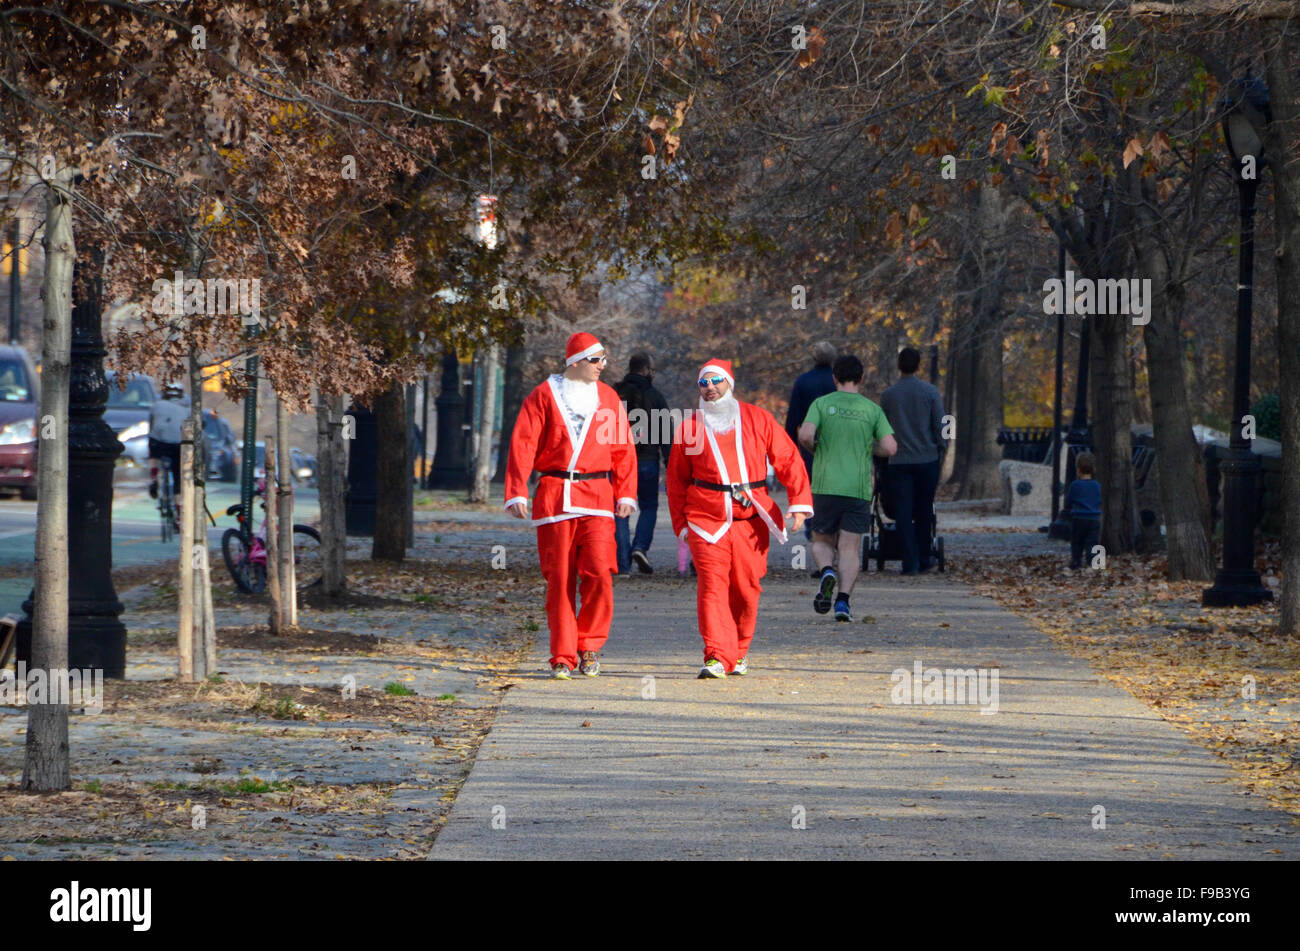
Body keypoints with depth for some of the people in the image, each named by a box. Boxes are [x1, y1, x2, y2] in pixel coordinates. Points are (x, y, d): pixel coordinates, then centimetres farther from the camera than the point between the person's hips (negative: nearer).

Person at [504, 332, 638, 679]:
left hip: (597, 498, 1)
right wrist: (516, 493, -10)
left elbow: (623, 448, 15)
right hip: (554, 498, -1)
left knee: (598, 572, -13)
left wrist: (625, 493, 6)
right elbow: (522, 446, -1)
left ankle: (589, 644, 7)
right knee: (559, 579, -1)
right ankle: (563, 657, 7)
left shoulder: (608, 397, 13)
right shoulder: (544, 396, 4)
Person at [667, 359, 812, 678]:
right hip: (706, 518, -1)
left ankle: (739, 652, 23)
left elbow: (788, 460, 5)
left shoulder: (758, 419, 8)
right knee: (711, 583, -14)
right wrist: (680, 523, 10)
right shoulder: (690, 428, 9)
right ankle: (717, 657, -16)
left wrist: (799, 502, -6)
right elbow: (676, 479, 16)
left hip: (751, 519, 1)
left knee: (746, 587, 3)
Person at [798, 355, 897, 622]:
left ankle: (827, 571, -17)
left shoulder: (822, 404, 1)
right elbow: (890, 448, -2)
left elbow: (805, 434, -14)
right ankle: (843, 600, -14)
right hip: (859, 489, 0)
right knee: (850, 549, 2)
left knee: (822, 542, 14)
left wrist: (813, 448, 9)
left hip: (825, 487, 0)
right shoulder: (872, 410, 5)